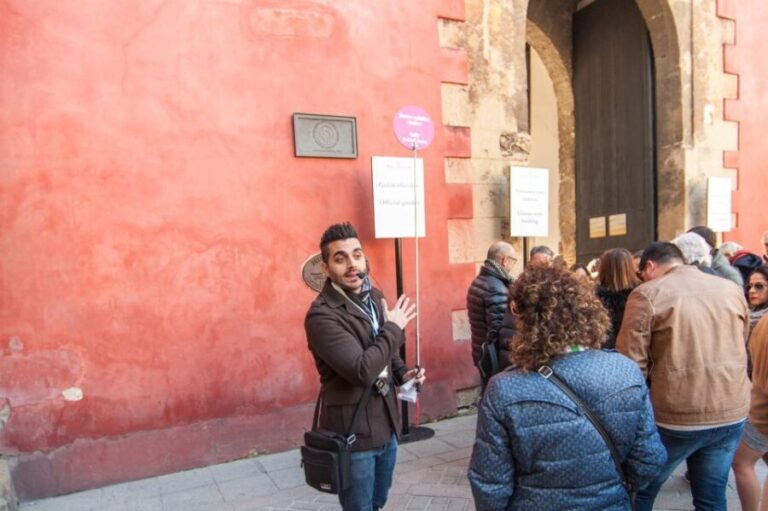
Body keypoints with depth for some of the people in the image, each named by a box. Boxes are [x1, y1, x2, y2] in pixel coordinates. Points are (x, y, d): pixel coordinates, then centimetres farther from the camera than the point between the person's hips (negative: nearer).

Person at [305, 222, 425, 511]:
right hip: (353, 433, -7)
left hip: (386, 425, 7)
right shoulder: (321, 315, -23)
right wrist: (394, 327, -19)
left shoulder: (374, 297, 4)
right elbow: (362, 370, -31)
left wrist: (402, 374, -1)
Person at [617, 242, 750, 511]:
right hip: (731, 413, 5)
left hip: (675, 415, -5)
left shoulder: (647, 294, -11)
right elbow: (740, 346, 20)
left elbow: (630, 363, -14)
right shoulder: (732, 289, 7)